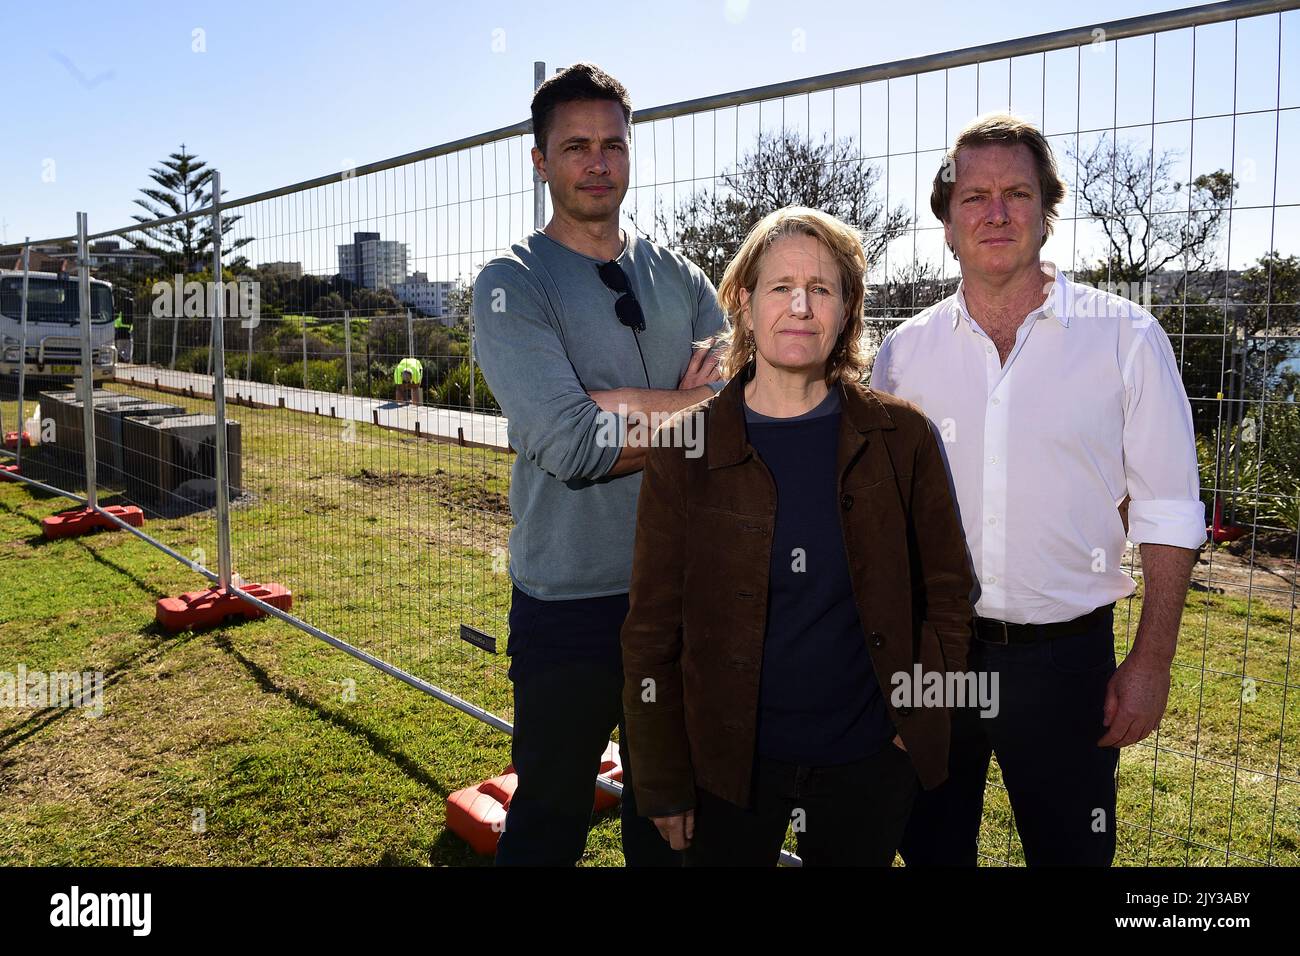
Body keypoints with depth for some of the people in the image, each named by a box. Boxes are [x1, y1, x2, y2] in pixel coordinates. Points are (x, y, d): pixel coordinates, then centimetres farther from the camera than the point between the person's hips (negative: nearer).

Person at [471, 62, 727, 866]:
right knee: (549, 825, 13)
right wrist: (682, 409, -10)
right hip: (571, 600, -4)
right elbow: (570, 444, -21)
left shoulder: (683, 281, 7)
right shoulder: (512, 286, -7)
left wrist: (617, 405, -17)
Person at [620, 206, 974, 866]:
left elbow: (948, 591, 5)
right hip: (730, 762, -1)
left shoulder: (899, 436, -4)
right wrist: (663, 785, -4)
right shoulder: (685, 447, -8)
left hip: (868, 761, 1)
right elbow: (652, 631, -5)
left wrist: (917, 714, -1)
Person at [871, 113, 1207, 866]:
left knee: (1071, 850, 14)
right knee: (930, 848, 18)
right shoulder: (905, 350, 1)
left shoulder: (1126, 338, -4)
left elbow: (1167, 515, -2)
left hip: (1064, 658, -2)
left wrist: (1151, 662, -5)